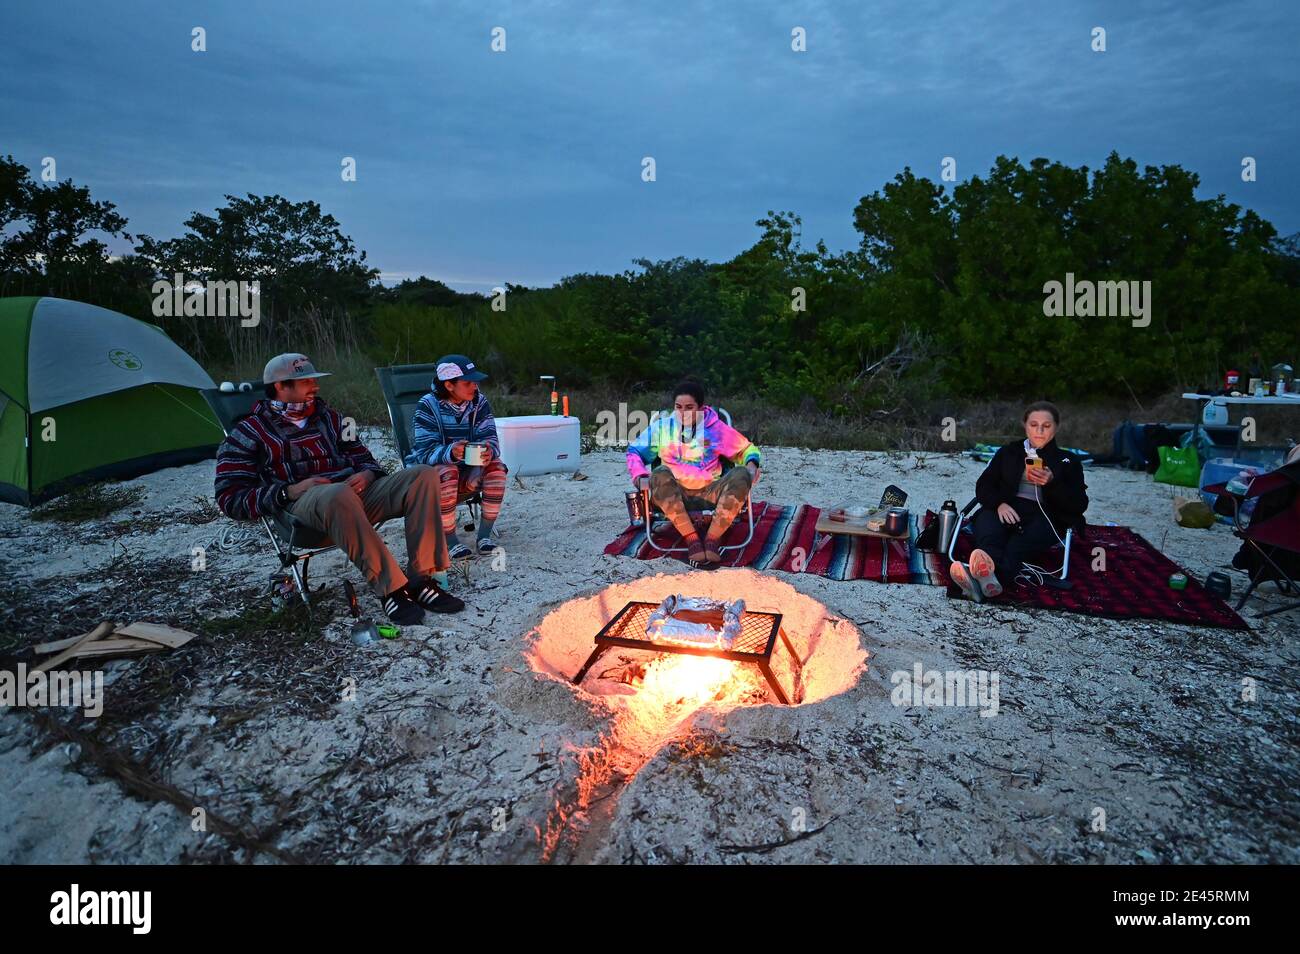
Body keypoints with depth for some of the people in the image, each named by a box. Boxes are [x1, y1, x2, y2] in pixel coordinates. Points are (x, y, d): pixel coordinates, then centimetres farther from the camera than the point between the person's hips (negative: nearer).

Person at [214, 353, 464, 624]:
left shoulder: (329, 418, 25)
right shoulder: (250, 433, 10)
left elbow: (363, 458, 28)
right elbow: (230, 498, 3)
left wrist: (368, 474, 1)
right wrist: (289, 492, -14)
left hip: (358, 494, 5)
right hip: (304, 504, -5)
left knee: (424, 475, -19)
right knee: (338, 495, -43)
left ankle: (421, 579, -26)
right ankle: (391, 588, -35)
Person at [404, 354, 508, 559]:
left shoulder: (479, 402, -5)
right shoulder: (428, 405, -16)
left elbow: (490, 439, -12)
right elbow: (425, 452, -23)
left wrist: (488, 451, -38)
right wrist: (450, 452, -46)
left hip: (467, 473, 4)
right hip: (430, 473, -3)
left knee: (496, 467, -24)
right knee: (446, 473, -36)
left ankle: (484, 536, -16)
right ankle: (450, 541, -24)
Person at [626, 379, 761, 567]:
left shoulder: (716, 428, 6)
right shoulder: (662, 426, 7)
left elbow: (746, 449, 15)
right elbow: (634, 451, 13)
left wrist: (752, 463, -7)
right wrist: (639, 476, -5)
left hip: (709, 491, 1)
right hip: (673, 494, 0)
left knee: (741, 474, -26)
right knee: (660, 474, -34)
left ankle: (712, 539, -30)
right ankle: (692, 540, -33)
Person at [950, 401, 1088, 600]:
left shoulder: (1068, 461, 23)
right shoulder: (1009, 452, 26)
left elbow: (1079, 505, 10)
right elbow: (983, 486, 13)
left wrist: (1052, 483, -9)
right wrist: (999, 503, -11)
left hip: (1046, 515, -1)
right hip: (1006, 510, 1)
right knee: (987, 520, -37)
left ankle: (997, 576, -67)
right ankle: (988, 567, -66)